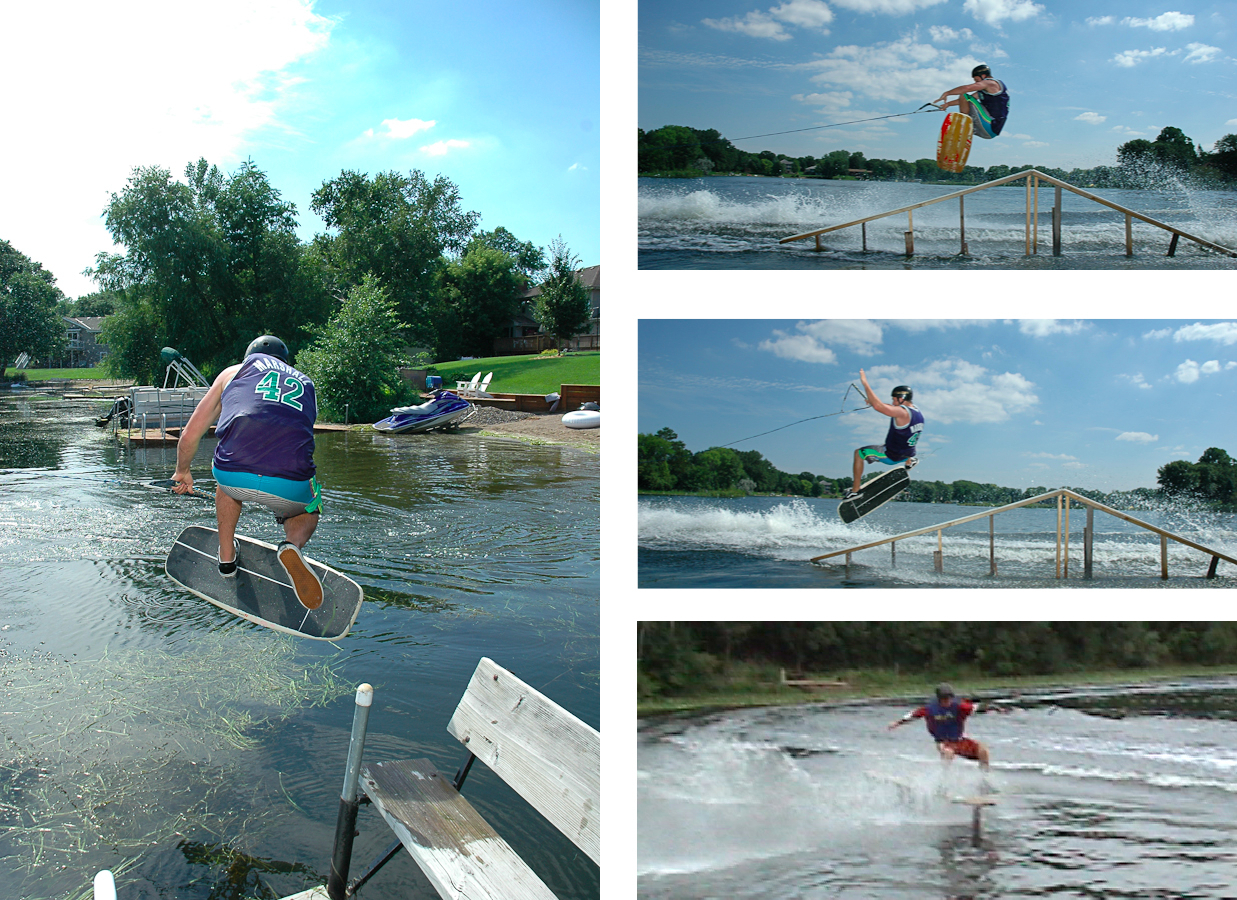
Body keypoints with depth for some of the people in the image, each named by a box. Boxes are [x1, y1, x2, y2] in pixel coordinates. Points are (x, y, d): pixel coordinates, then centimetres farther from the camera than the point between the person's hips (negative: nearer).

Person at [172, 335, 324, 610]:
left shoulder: (234, 371, 25)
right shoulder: (307, 385, 30)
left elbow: (189, 435, 24)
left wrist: (182, 471, 45)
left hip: (233, 475, 1)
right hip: (290, 485, 0)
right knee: (308, 513, 32)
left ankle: (227, 556, 40)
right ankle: (293, 544, -1)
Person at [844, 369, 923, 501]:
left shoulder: (902, 412, -27)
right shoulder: (915, 410, 1)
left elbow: (879, 407, -39)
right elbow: (890, 408, 19)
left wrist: (865, 382, -35)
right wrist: (874, 402, 14)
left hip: (891, 456, -8)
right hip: (906, 455, 8)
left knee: (859, 453, 6)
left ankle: (855, 490, 6)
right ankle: (909, 462, 61)